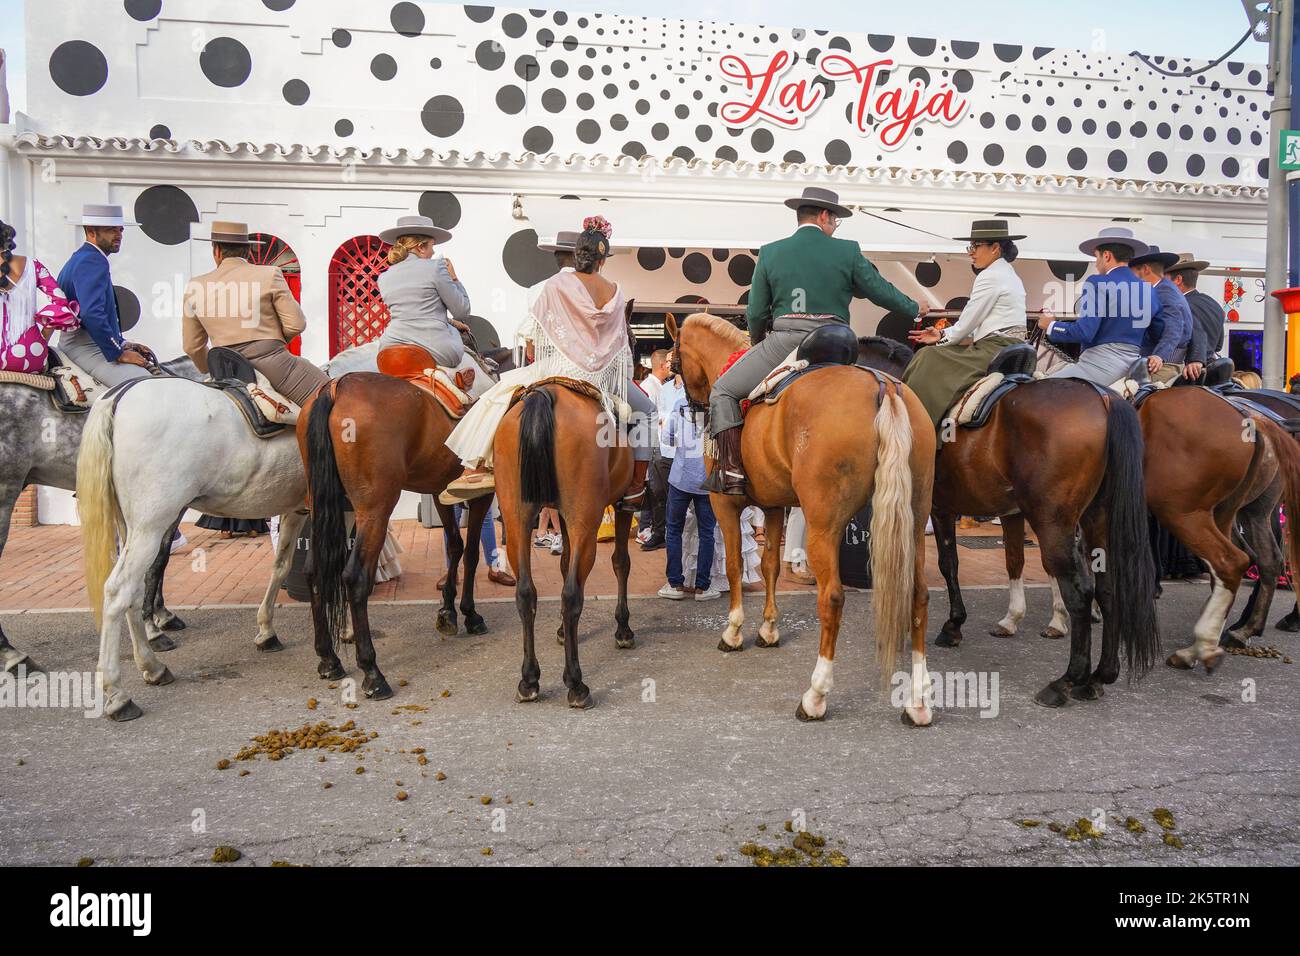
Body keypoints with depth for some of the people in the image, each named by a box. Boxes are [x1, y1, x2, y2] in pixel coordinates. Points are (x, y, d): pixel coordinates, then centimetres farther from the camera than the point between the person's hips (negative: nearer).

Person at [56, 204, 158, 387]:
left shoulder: (80, 259, 21)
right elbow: (92, 315, -27)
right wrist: (119, 354, -21)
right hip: (87, 348, -12)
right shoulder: (92, 261, -15)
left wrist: (122, 344, 17)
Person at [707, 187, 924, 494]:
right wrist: (914, 309, 34)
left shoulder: (770, 252, 7)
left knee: (722, 391, 10)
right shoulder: (848, 251, 7)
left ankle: (732, 473, -5)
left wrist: (757, 343, 28)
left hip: (784, 342, -2)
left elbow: (756, 313, 8)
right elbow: (882, 292, 14)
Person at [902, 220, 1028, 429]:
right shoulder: (1009, 274, 20)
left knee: (929, 359, -10)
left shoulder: (990, 276, -12)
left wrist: (941, 340, 7)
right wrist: (943, 335, 15)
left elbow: (967, 323, -10)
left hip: (994, 352, -10)